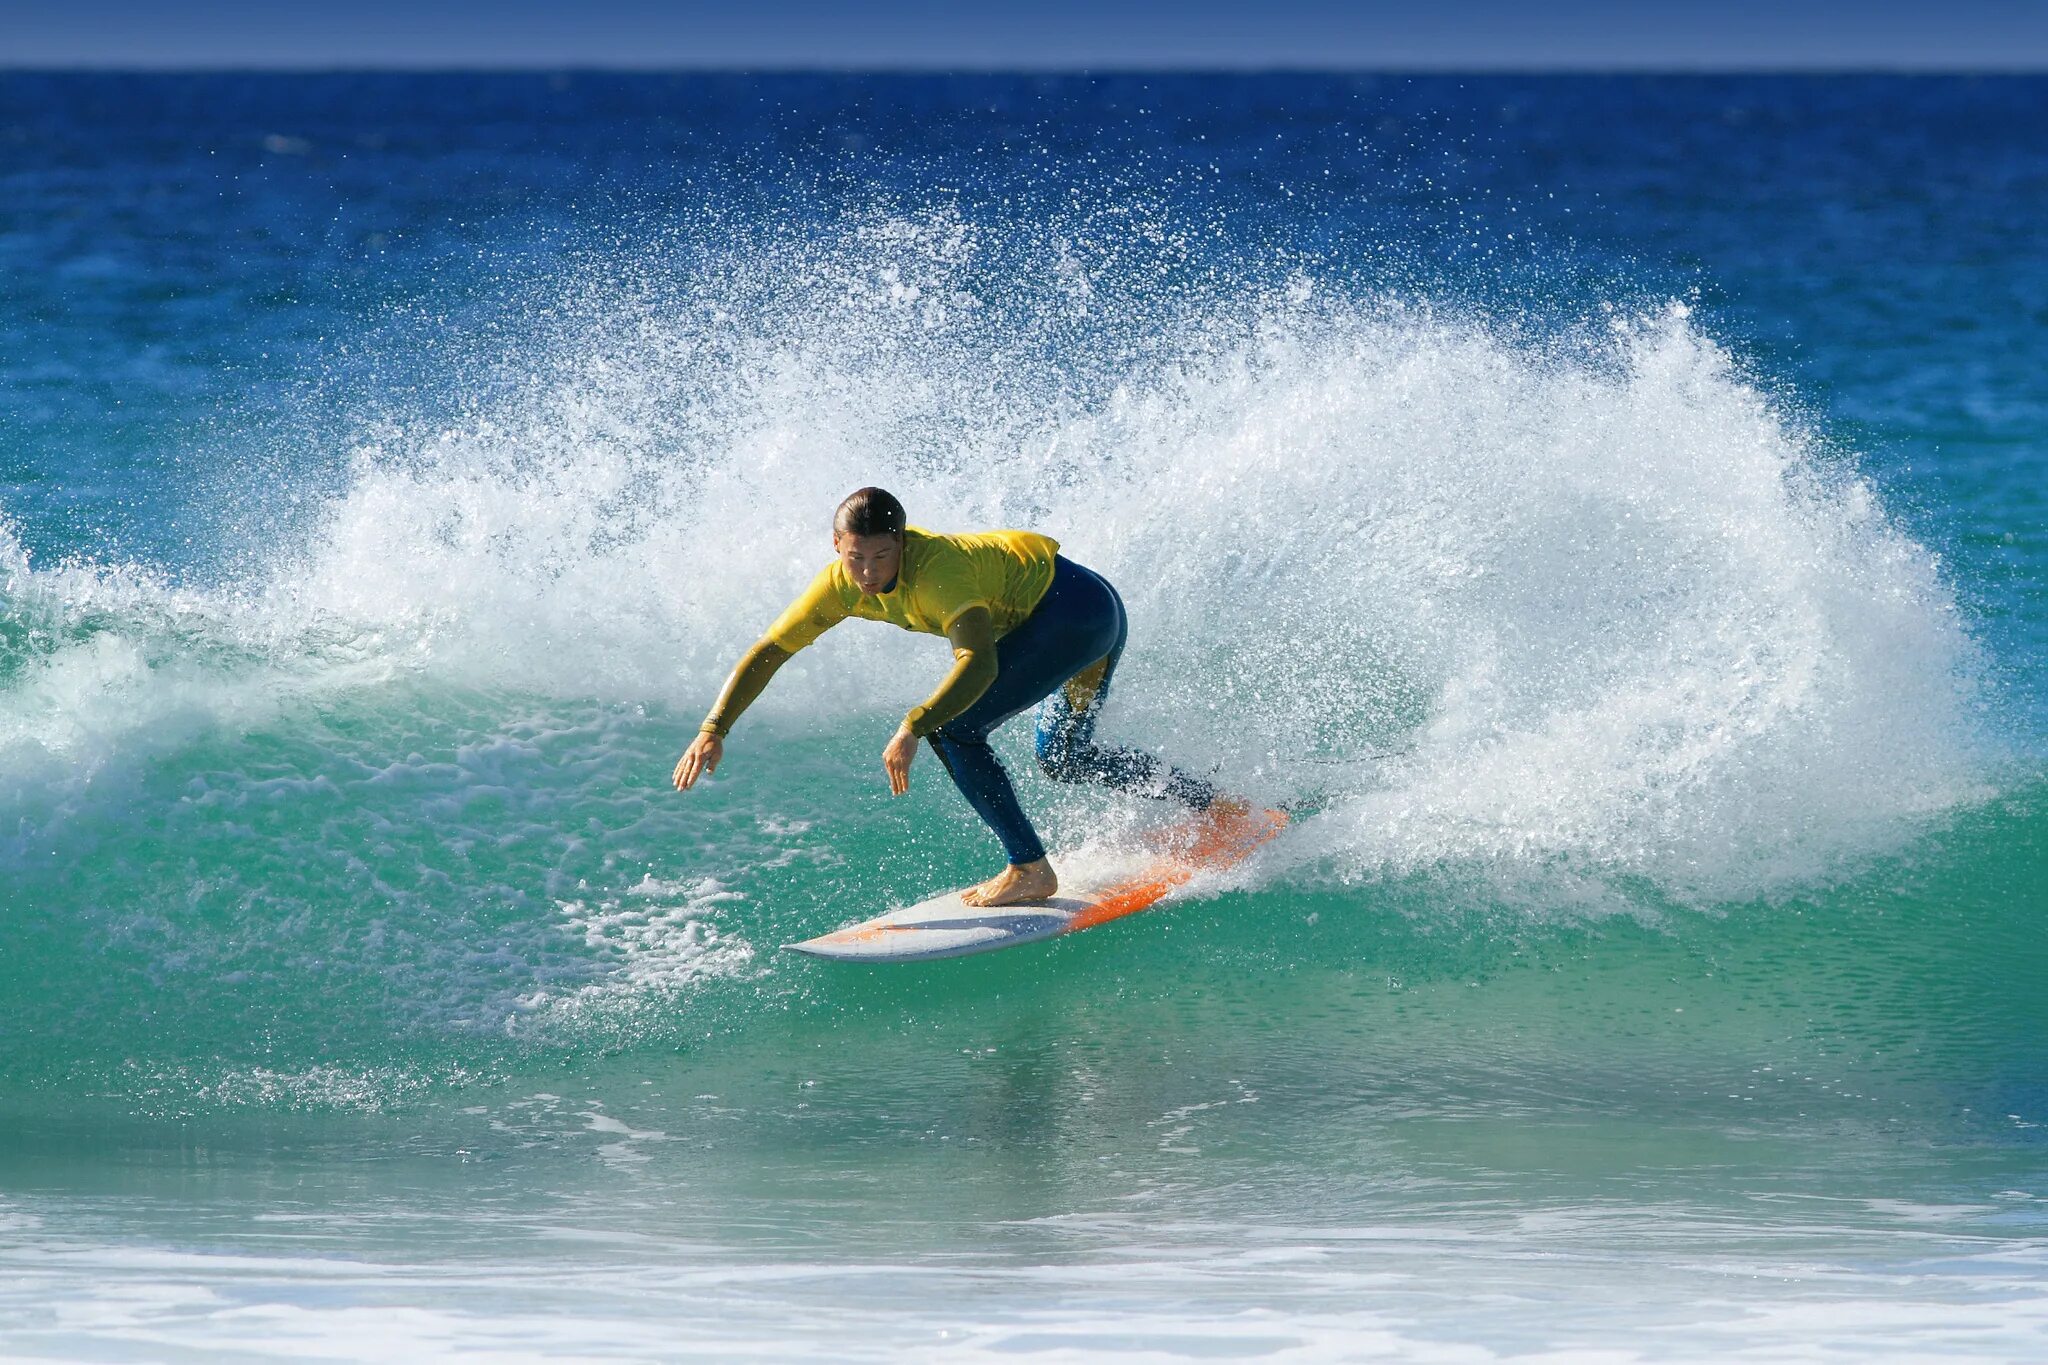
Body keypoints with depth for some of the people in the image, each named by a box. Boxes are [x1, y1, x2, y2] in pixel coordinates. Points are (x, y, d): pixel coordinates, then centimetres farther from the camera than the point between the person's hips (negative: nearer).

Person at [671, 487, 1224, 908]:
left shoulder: (938, 569, -34)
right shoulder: (843, 583, -10)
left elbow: (979, 662, -47)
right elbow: (768, 651, -7)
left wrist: (913, 729, -57)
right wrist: (713, 729, -17)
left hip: (1076, 610, -10)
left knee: (953, 729, -19)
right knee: (1064, 761, 27)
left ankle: (1030, 868, -12)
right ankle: (1210, 806, 40)